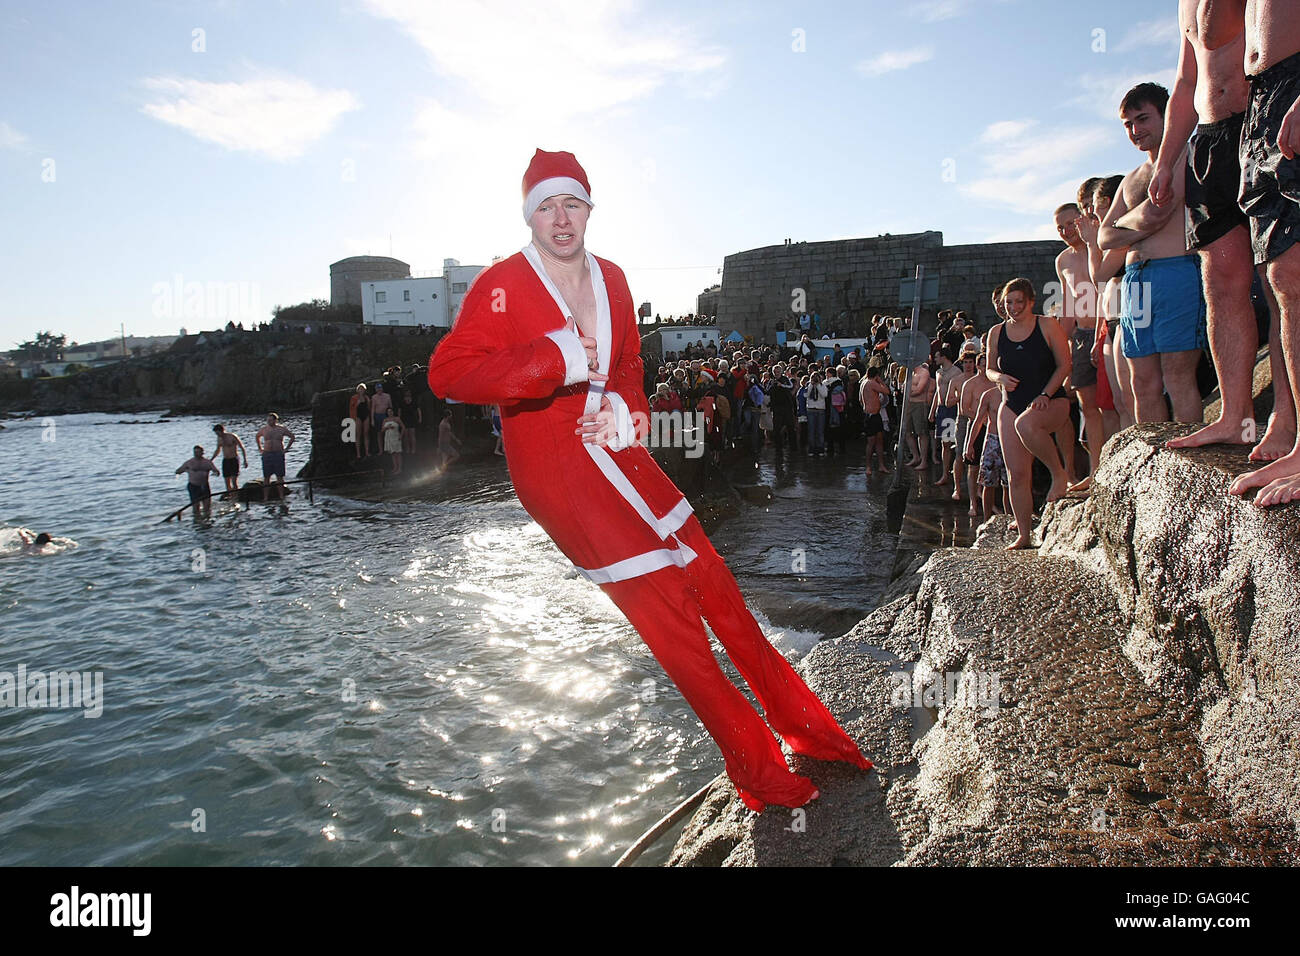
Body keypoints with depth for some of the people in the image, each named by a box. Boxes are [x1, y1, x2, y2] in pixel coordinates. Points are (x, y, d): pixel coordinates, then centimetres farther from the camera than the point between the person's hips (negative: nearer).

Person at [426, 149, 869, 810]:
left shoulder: (610, 279, 12)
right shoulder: (501, 286, -8)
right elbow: (447, 372, -19)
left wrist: (626, 409, 1)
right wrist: (552, 360, -27)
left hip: (615, 452, 6)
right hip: (553, 472, -6)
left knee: (714, 583, 7)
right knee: (666, 611, -7)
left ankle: (806, 728, 25)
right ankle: (758, 770, 10)